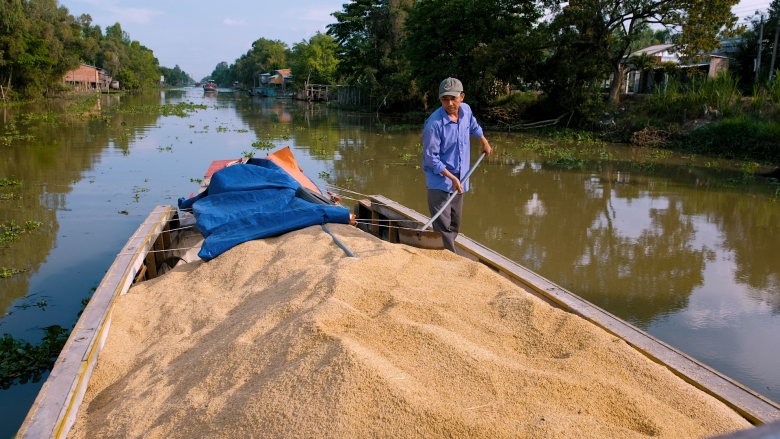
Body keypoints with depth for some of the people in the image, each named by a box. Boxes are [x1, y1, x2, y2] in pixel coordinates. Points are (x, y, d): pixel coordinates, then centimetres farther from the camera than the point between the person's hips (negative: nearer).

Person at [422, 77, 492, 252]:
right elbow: (431, 157, -20)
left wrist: (485, 142, 36)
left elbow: (473, 126, 22)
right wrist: (451, 177, -22)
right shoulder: (434, 124, -24)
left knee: (455, 225, 16)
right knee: (443, 227, -10)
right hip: (439, 181, -7)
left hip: (459, 180, 7)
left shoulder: (466, 110, -3)